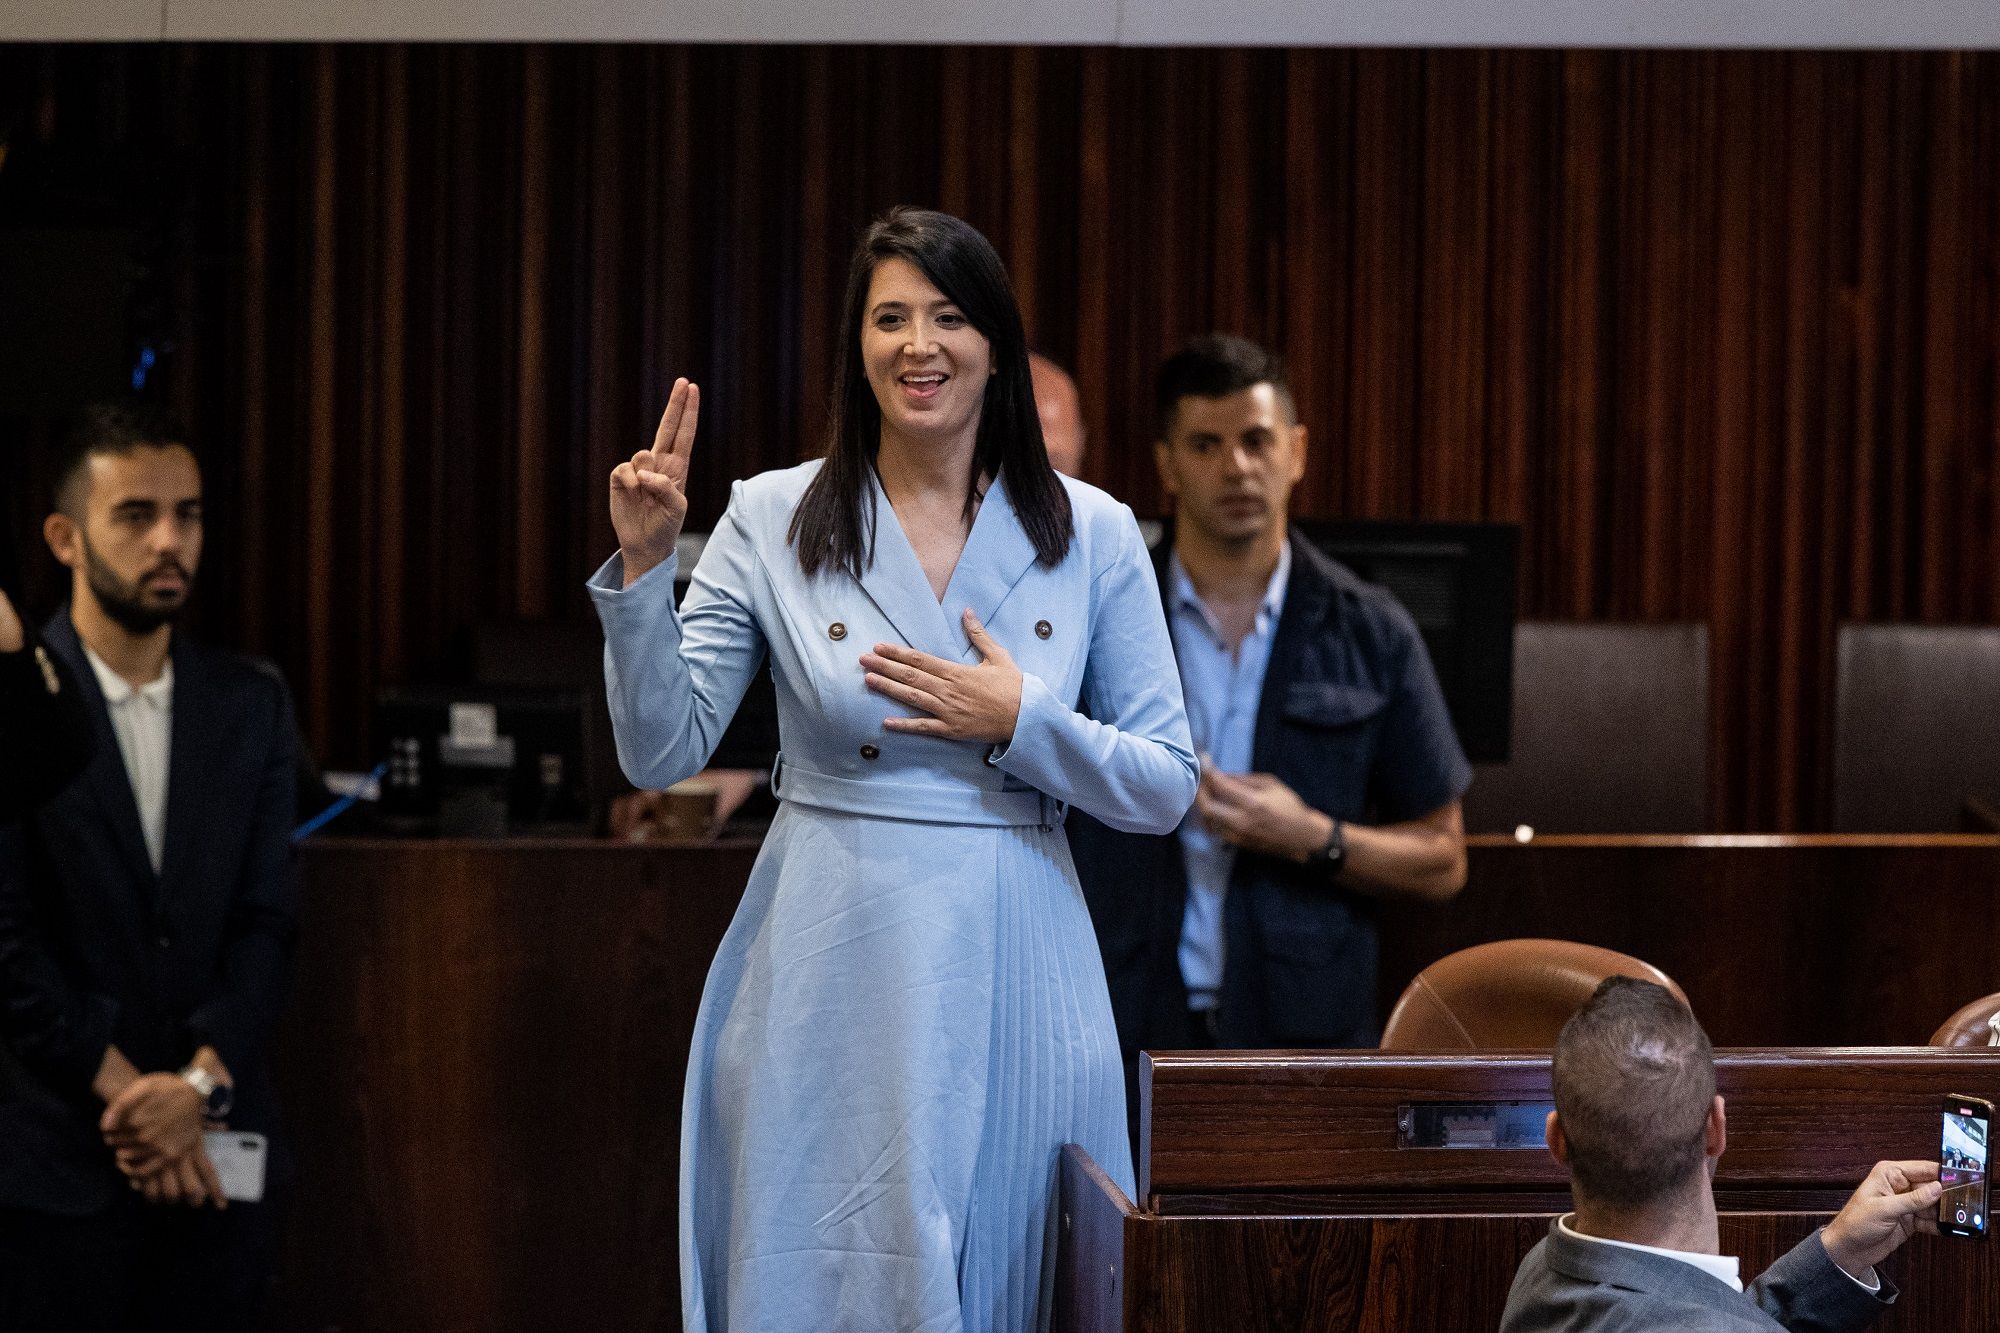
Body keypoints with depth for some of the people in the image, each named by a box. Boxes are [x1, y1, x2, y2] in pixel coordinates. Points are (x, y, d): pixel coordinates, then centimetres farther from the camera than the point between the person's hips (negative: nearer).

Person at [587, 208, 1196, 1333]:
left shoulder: (1094, 536, 2)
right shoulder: (772, 522, 0)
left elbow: (1166, 789, 4)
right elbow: (661, 755, -4)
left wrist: (1020, 722, -11)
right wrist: (641, 568, -14)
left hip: (1012, 979, 1)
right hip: (828, 981, -1)